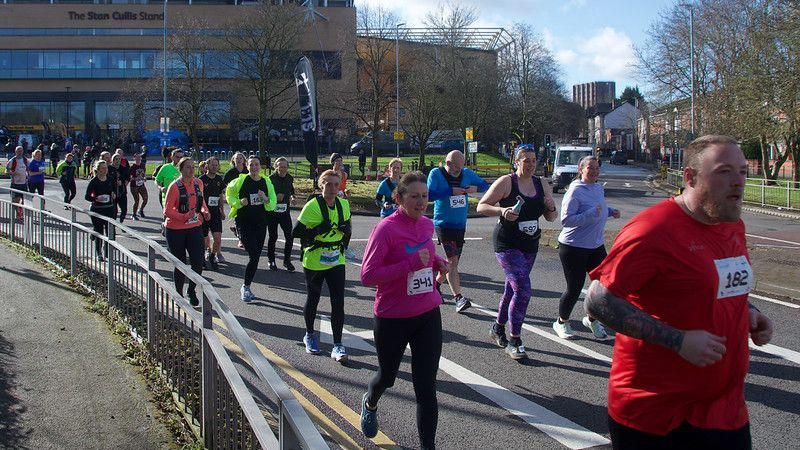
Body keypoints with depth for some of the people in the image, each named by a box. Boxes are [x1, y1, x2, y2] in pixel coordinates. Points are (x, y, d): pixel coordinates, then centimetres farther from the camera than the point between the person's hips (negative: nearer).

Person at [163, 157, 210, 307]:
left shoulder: (198, 183, 2)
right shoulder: (175, 186, -14)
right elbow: (167, 211, -14)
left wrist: (205, 211, -2)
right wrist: (184, 217, -27)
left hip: (195, 227, 4)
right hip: (175, 230, -4)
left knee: (198, 263, -2)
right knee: (180, 264, 7)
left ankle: (191, 291, 22)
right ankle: (179, 294, 26)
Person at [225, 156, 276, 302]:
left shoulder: (267, 182, 4)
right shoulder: (241, 180, -6)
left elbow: (272, 205, 6)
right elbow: (229, 193, 7)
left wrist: (266, 199, -16)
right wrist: (238, 202, -11)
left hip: (260, 223, 5)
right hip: (244, 223, -5)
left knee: (256, 257, 10)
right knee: (254, 256, -14)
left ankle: (246, 287, 27)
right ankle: (246, 287, 3)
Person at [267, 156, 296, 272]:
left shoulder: (289, 178, 4)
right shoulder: (271, 179, -10)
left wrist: (292, 197, 1)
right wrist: (275, 197, -22)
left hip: (285, 211, 4)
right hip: (272, 212, -3)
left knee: (290, 236, -1)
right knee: (273, 237, 6)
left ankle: (287, 260, 15)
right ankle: (271, 260, 22)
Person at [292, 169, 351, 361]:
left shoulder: (344, 204, 2)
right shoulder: (312, 206, -15)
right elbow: (296, 232, -17)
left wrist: (346, 229, 1)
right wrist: (318, 230, -26)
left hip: (337, 261, 3)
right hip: (314, 262, -3)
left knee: (338, 302, -4)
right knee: (313, 299, 13)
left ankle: (337, 345, 2)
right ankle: (309, 335, 37)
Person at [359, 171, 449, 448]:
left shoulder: (427, 225, 2)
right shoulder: (386, 229, -18)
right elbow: (367, 276, -22)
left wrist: (437, 261, 1)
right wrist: (412, 263, -28)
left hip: (428, 316, 4)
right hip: (392, 319, -4)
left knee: (426, 388, -1)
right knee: (387, 376, 21)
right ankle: (370, 404, 56)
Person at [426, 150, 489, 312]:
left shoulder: (467, 174, 5)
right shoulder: (436, 174, -8)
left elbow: (485, 185, 14)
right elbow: (429, 195, -19)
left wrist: (475, 188, -8)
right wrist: (451, 191, -22)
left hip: (460, 225, 6)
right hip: (443, 224, -6)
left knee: (453, 262, 13)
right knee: (452, 260, -14)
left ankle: (436, 284, 35)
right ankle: (458, 297, -15)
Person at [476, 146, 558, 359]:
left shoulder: (542, 184, 7)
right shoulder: (506, 182, -9)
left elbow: (551, 218, 13)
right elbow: (481, 206, -9)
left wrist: (551, 208, -10)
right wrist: (502, 210, -26)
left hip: (530, 246, 6)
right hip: (507, 244, -6)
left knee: (513, 288, 17)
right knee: (523, 290, -15)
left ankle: (498, 327, 38)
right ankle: (514, 341, -4)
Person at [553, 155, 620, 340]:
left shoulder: (599, 188, 8)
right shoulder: (575, 191, -17)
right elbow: (566, 220, -23)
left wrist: (610, 211, 5)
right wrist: (591, 214, -30)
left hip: (596, 245, 7)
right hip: (574, 247, -7)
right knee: (574, 288, 0)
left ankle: (592, 319, 26)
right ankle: (561, 322, 24)